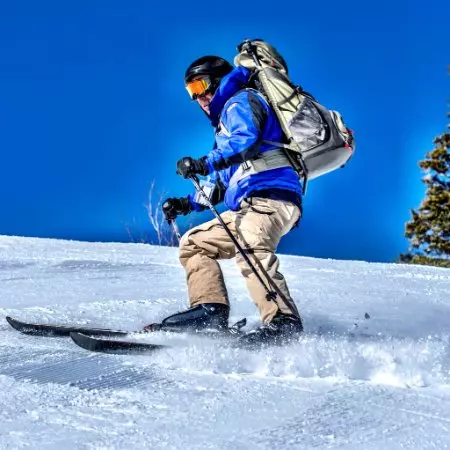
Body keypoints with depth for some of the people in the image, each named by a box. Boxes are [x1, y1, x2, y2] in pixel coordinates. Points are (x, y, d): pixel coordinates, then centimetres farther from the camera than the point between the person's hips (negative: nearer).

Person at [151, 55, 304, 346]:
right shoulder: (226, 122, 36)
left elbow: (246, 140, -16)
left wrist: (205, 163, -22)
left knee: (250, 249, -35)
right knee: (194, 243, 14)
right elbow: (223, 182, 38)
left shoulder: (242, 101, 7)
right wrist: (187, 204, 27)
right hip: (247, 207, 11)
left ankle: (283, 322, -50)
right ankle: (210, 309, -6)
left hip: (269, 194, -11)